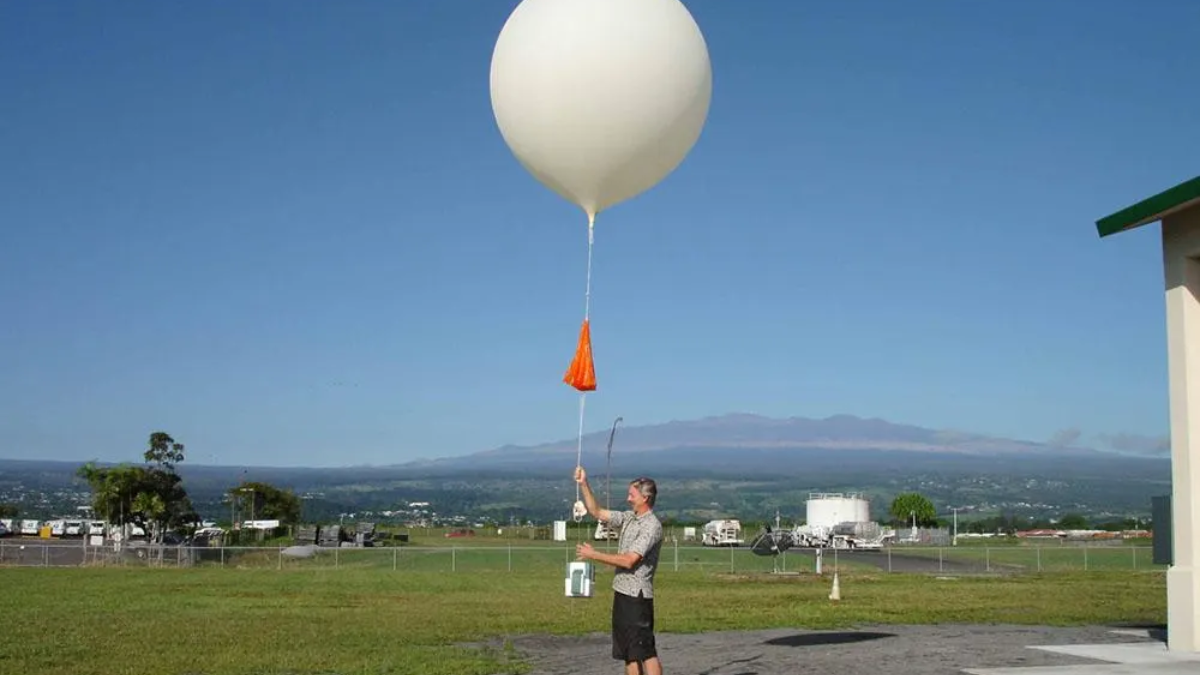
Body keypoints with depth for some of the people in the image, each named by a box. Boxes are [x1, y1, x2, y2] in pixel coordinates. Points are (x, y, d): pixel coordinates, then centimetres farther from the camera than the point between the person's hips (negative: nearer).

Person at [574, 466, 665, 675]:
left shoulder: (652, 526, -16)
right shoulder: (629, 518, 11)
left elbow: (629, 560, -21)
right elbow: (597, 512, 18)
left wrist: (593, 555, -15)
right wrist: (584, 485, 8)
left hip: (637, 595, -9)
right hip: (622, 592, 9)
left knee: (646, 650, -8)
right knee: (628, 652, 11)